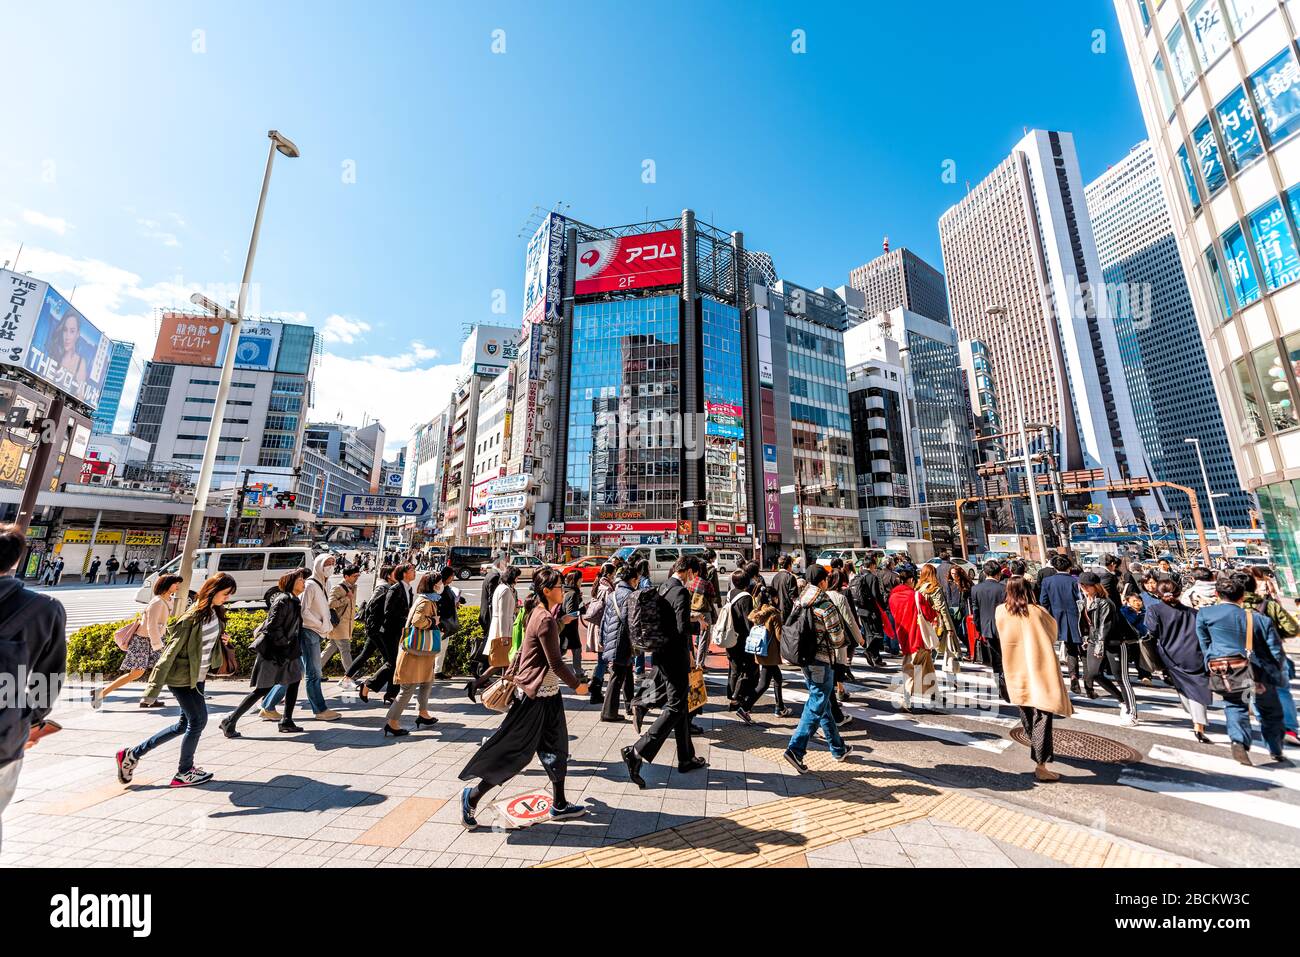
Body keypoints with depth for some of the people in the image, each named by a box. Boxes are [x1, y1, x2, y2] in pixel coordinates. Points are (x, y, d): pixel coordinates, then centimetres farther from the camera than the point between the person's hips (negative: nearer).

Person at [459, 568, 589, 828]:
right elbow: (556, 663, -21)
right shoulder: (546, 620, -24)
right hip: (536, 695, -10)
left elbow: (523, 649, 14)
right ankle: (473, 796, 22)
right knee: (515, 751, 5)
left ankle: (559, 805, 31)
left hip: (547, 694, 10)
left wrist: (511, 674, 21)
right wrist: (577, 685, -8)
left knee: (555, 748, 18)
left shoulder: (537, 614, 5)